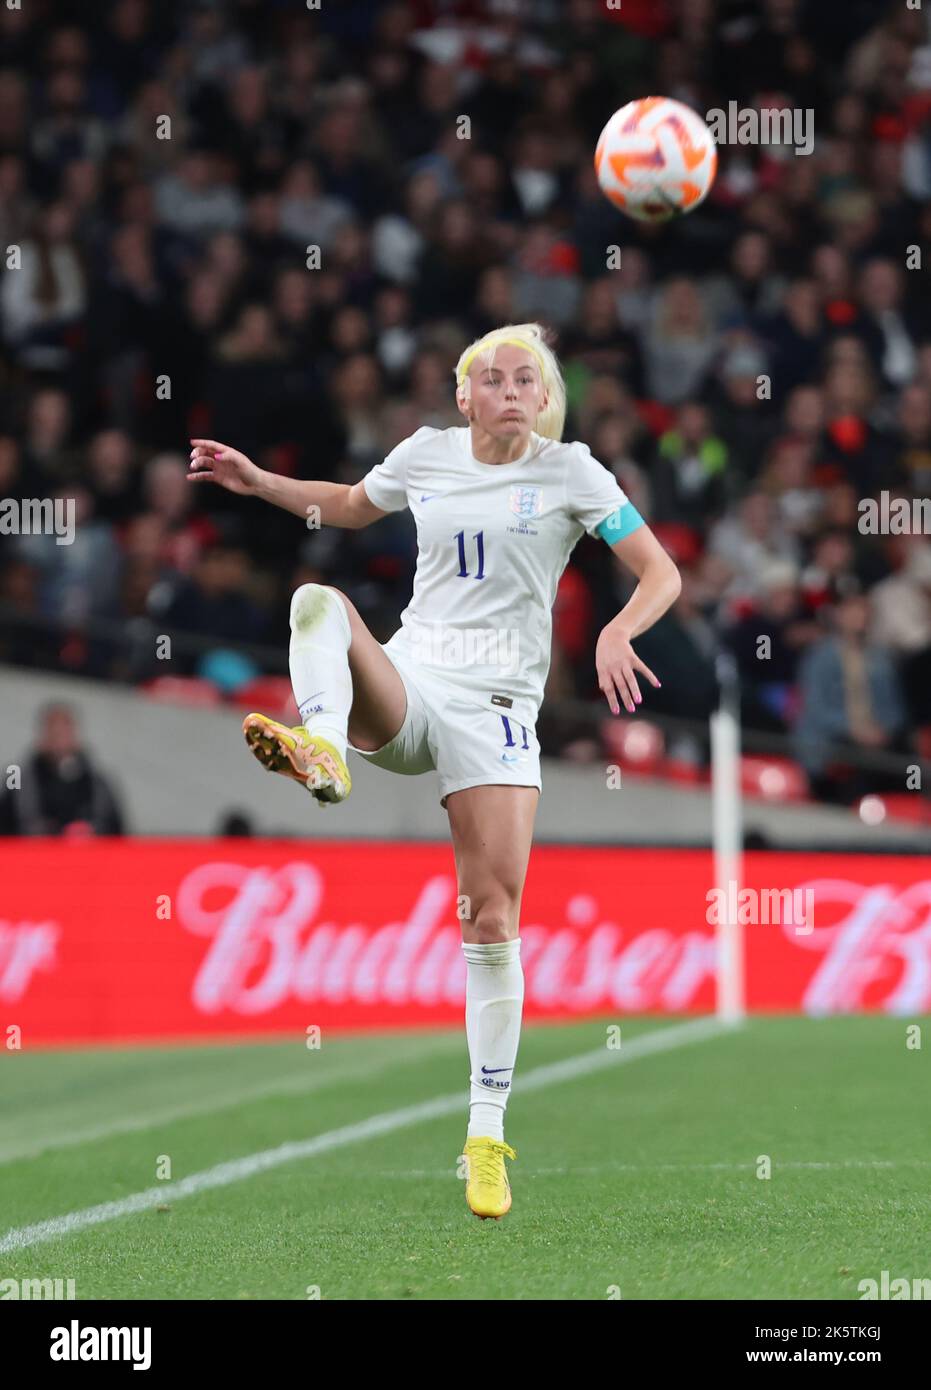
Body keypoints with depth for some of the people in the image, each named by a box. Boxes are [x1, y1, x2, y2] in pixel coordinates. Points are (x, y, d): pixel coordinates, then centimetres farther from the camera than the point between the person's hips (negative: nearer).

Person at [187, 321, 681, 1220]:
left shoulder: (569, 471, 0)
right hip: (403, 683, 3)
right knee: (318, 600, -27)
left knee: (492, 919, -9)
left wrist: (616, 634, -23)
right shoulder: (426, 455, 9)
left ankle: (487, 1132, -2)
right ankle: (323, 752, -53)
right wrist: (257, 481, 16)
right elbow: (350, 506, 29)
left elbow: (661, 572, -3)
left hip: (497, 707, -2)